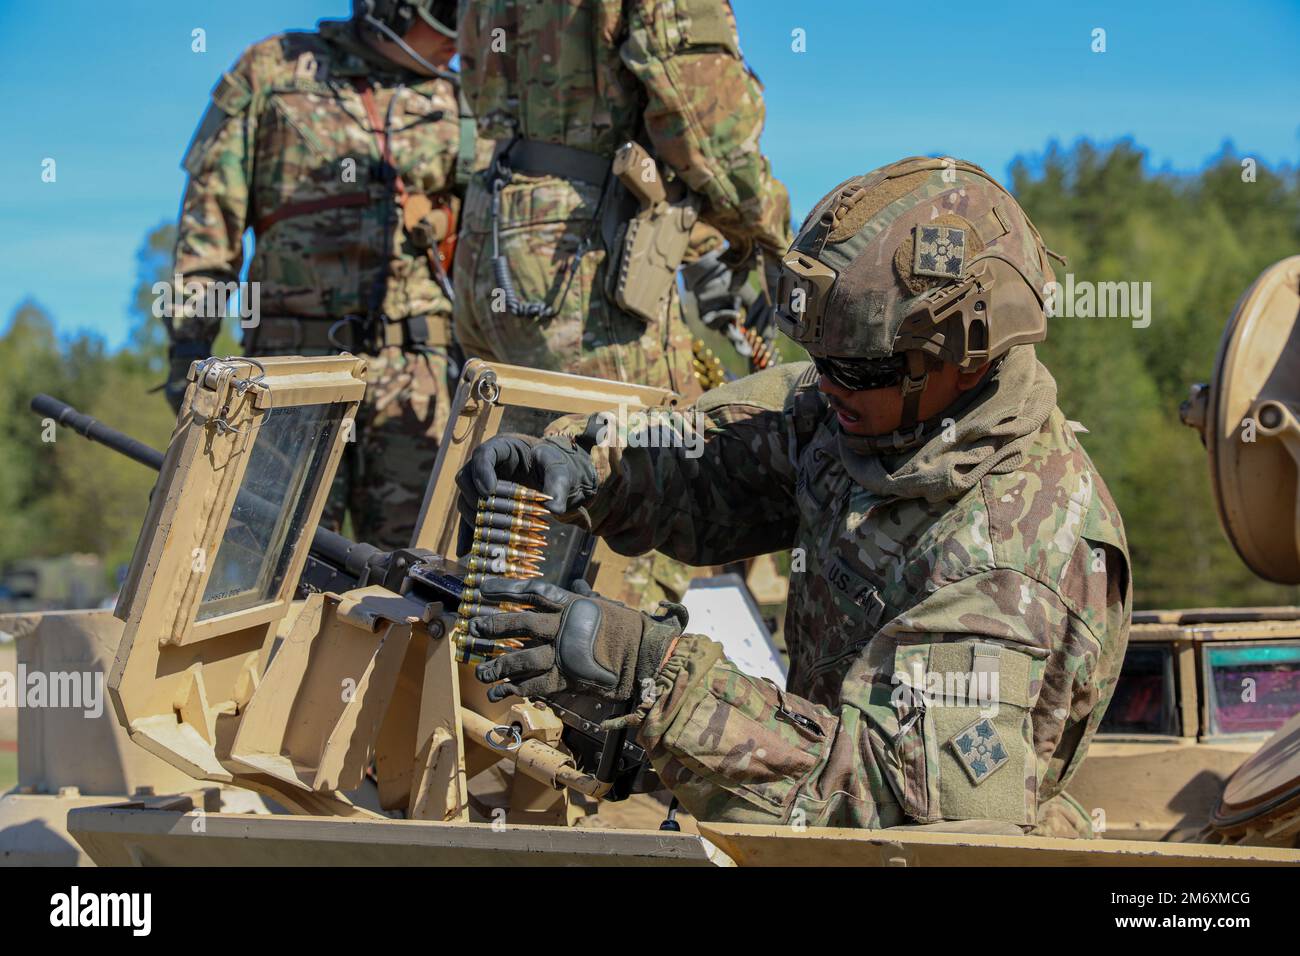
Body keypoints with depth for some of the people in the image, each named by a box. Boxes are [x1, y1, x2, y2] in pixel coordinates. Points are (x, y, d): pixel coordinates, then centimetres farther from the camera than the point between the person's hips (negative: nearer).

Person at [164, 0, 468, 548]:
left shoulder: (453, 103, 14)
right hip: (298, 357, -2)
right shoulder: (271, 71, 7)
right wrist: (189, 342, -2)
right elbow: (210, 216, 4)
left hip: (414, 363, 2)